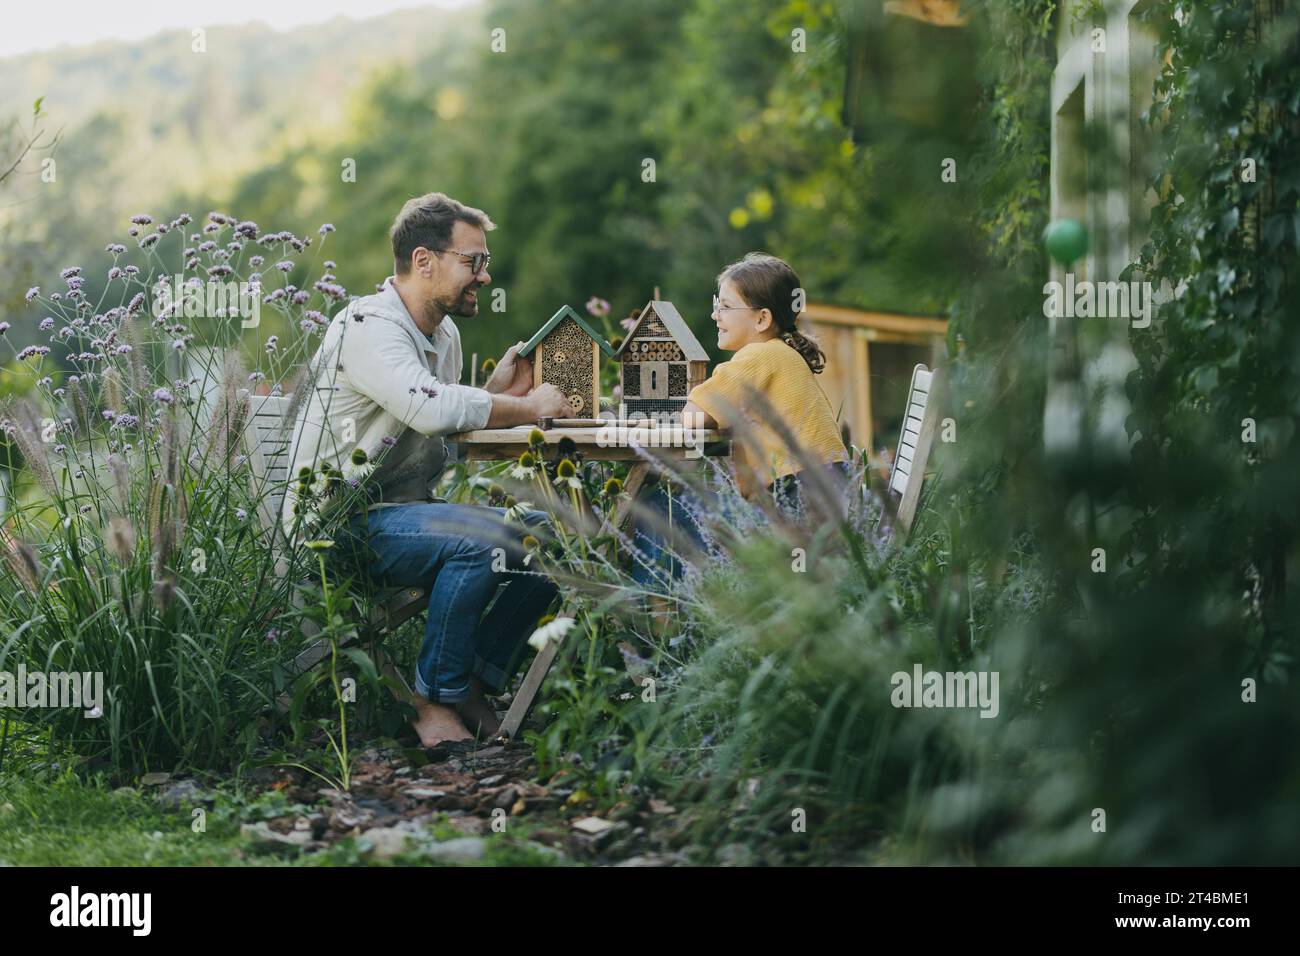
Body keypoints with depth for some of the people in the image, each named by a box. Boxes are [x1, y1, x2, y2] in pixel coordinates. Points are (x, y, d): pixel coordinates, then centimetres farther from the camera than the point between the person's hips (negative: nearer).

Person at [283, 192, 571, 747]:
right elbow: (429, 407, -33)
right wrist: (530, 408, -21)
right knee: (481, 538, -31)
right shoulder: (368, 326, -17)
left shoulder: (445, 335, 14)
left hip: (409, 510, 9)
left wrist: (496, 394, -1)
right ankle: (435, 699, -15)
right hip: (342, 523, -9)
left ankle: (474, 682, 3)